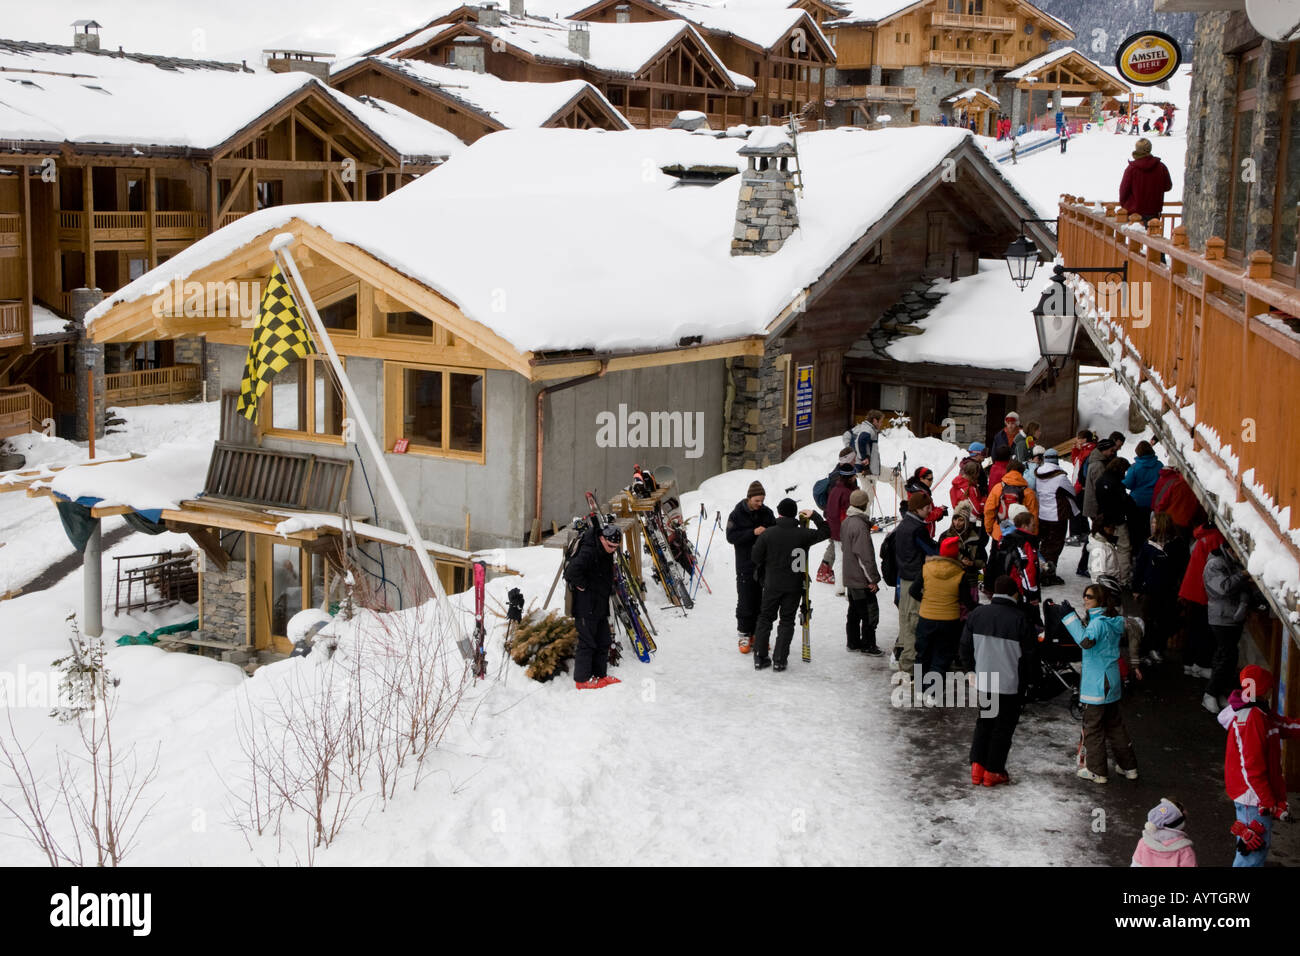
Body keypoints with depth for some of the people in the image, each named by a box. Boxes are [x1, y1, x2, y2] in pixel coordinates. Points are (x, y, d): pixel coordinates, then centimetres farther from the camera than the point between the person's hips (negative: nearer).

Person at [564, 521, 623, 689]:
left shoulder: (606, 552, 10)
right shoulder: (589, 552, -21)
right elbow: (572, 570, -35)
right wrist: (582, 586, -21)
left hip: (600, 606, 10)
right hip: (586, 607, -9)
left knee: (604, 641, 14)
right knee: (587, 642, -4)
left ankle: (600, 675, 25)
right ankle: (581, 679, 5)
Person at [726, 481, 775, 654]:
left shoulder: (767, 512, 5)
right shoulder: (737, 514, -6)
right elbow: (731, 537, -13)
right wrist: (753, 532, -22)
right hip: (746, 566, -4)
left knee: (761, 601, 8)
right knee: (746, 601, -1)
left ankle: (758, 634, 19)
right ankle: (744, 635, 10)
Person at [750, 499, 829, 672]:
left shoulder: (769, 533, -10)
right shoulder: (803, 534, -9)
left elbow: (756, 556, -4)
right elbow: (826, 532, 5)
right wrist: (815, 516, 14)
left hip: (772, 584, 0)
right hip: (794, 586, 0)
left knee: (765, 618, 13)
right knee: (787, 621, 8)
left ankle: (759, 657, 12)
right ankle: (779, 660, 4)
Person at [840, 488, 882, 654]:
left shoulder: (846, 522, 6)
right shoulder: (860, 525, -23)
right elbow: (865, 555, -22)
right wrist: (873, 579, -16)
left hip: (850, 577, 9)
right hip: (861, 579, -9)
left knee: (854, 611, 18)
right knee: (870, 612, 1)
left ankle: (853, 642, 25)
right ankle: (867, 644, 8)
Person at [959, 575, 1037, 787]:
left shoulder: (976, 614, -4)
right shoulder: (1019, 620, -16)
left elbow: (965, 647, 5)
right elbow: (1030, 654, -8)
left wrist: (973, 670, 18)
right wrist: (1024, 678, 9)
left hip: (983, 682, 4)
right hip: (1010, 684, -4)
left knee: (984, 722, 19)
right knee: (1003, 726, 9)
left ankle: (977, 767, 14)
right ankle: (993, 772, 13)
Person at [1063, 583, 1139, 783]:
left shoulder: (1099, 622, -20)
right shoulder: (1113, 621, 9)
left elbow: (1086, 640, -38)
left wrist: (1070, 616, -36)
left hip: (1096, 684, -9)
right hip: (1111, 682, 9)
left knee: (1092, 727, 2)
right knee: (1114, 725, 19)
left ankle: (1096, 771, 8)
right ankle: (1128, 766, 25)